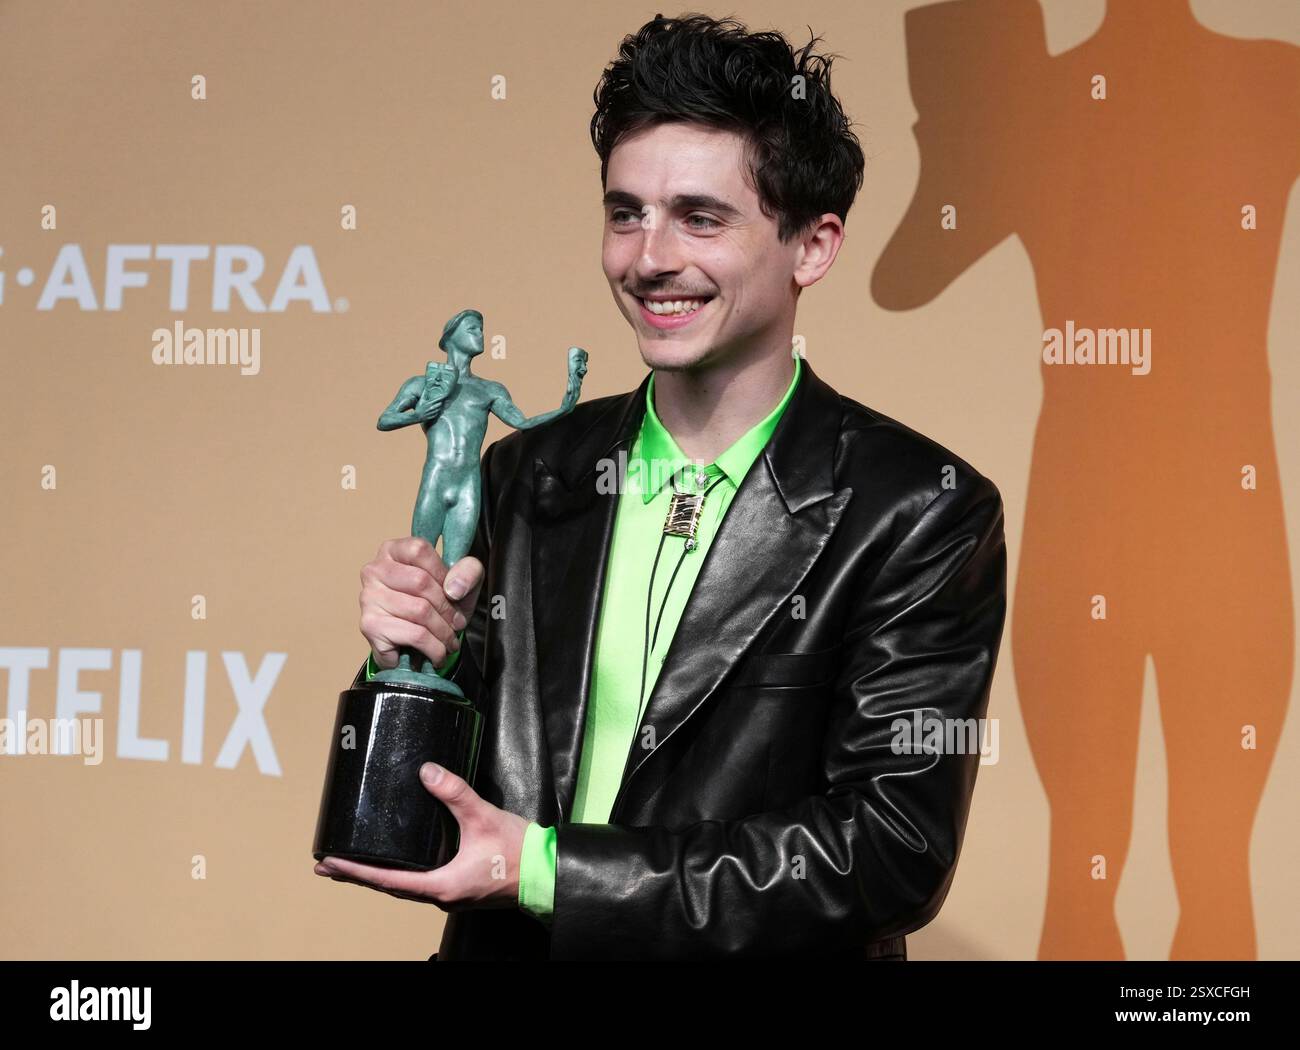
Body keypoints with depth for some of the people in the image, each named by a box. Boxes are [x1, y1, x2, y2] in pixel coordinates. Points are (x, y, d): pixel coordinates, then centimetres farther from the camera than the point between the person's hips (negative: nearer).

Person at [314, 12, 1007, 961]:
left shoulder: (921, 515, -13)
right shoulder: (524, 478, -2)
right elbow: (447, 797, 5)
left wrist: (546, 870, -20)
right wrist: (423, 660, -16)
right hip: (505, 949, 3)